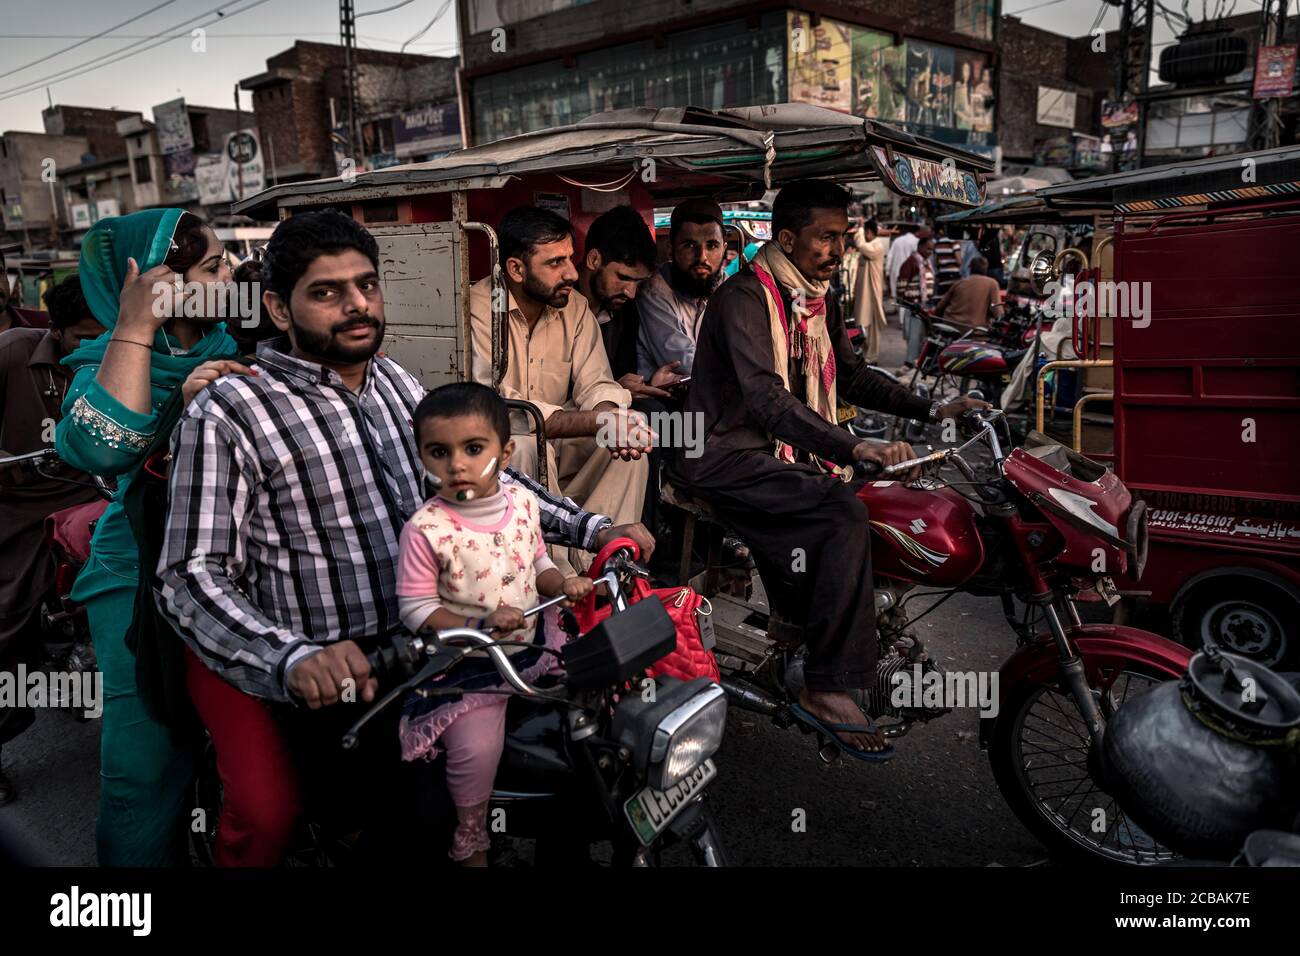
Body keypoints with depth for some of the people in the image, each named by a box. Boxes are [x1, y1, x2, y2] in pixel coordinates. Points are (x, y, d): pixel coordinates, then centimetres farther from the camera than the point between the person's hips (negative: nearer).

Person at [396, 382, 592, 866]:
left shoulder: (523, 502, -3)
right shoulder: (426, 529, -19)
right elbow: (416, 607, -16)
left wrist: (563, 584, -9)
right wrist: (482, 626, -28)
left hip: (534, 642, 5)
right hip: (467, 662, -5)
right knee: (477, 749, -19)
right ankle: (471, 844, 10)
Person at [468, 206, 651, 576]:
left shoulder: (574, 306, 1)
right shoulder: (477, 309, -20)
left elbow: (596, 385, -3)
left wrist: (613, 418, -30)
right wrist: (599, 422, -36)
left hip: (555, 445, 6)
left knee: (632, 444, -14)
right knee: (525, 445, -36)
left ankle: (592, 564, -11)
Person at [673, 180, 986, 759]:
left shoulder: (818, 302, 14)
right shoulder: (744, 297, -15)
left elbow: (851, 377, 24)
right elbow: (764, 397, -29)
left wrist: (932, 411, 14)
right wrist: (854, 448, -40)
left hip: (786, 454, 9)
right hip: (728, 460, -9)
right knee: (845, 516, -29)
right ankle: (828, 689, -22)